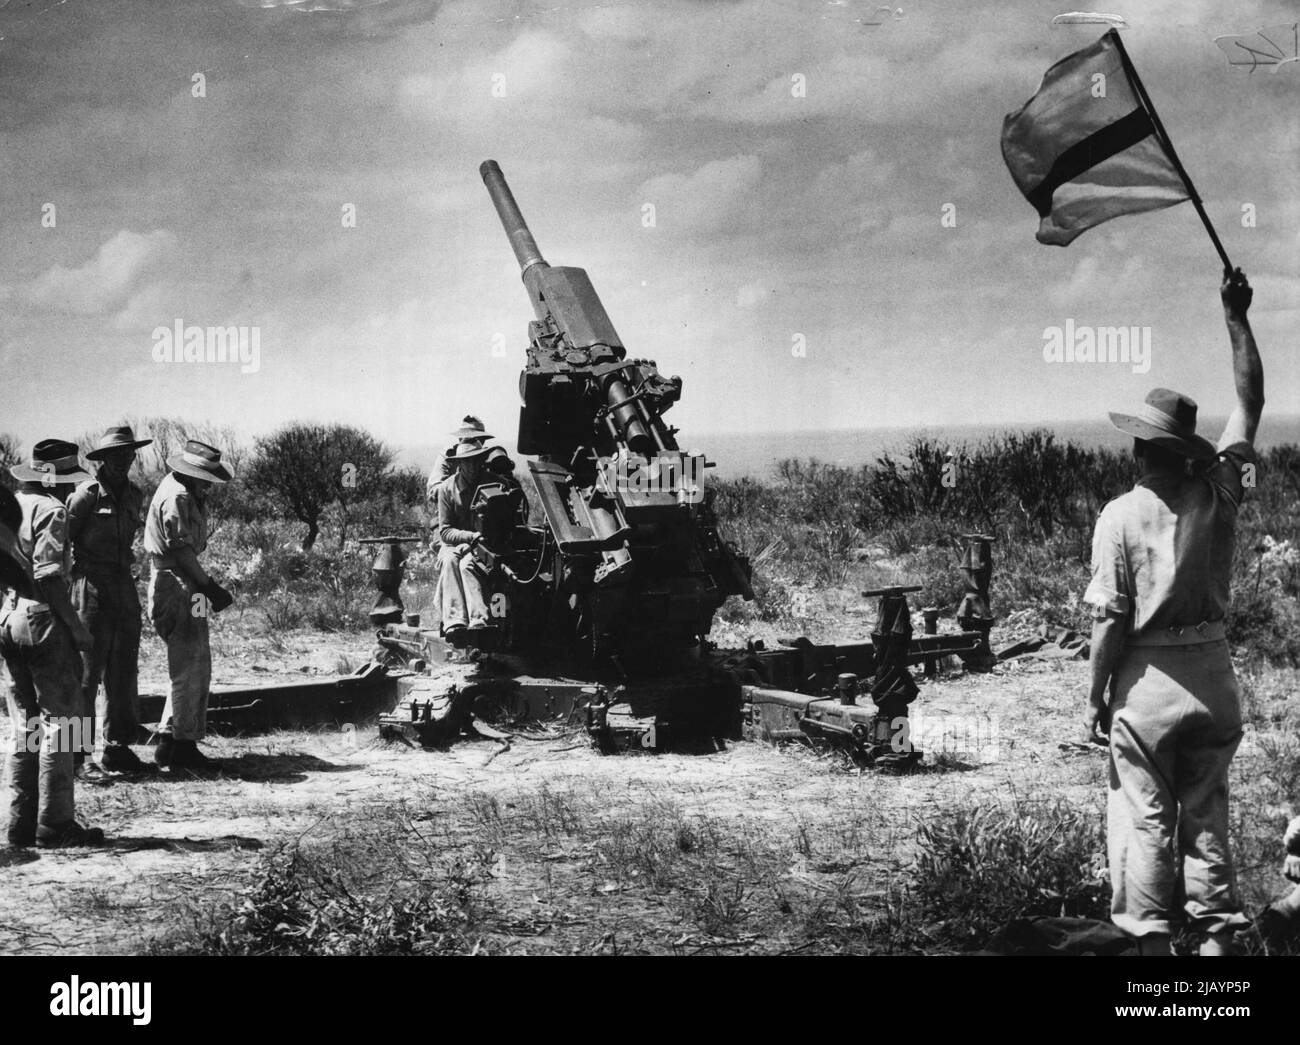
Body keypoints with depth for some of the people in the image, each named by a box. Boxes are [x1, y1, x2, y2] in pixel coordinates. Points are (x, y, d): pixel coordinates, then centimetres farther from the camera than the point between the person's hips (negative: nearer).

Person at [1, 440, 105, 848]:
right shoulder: (51, 510, -12)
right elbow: (48, 577, -19)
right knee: (59, 721, -3)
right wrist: (76, 626, -16)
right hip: (44, 620, -9)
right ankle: (54, 825, -2)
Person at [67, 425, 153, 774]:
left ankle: (118, 745, 16)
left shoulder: (134, 496, 11)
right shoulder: (87, 495, -10)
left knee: (124, 672, 8)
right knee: (86, 671, -4)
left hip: (125, 588, 7)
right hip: (91, 590, -7)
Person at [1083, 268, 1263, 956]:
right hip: (1213, 674, 4)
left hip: (1146, 679, -4)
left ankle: (1153, 943, 5)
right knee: (1207, 816, 13)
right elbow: (1251, 401, 8)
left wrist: (1096, 697, -3)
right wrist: (1237, 318, 13)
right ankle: (1216, 936, 15)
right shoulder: (1217, 492, -3)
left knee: (1145, 821, 4)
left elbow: (1110, 619, -13)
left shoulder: (1120, 516, -13)